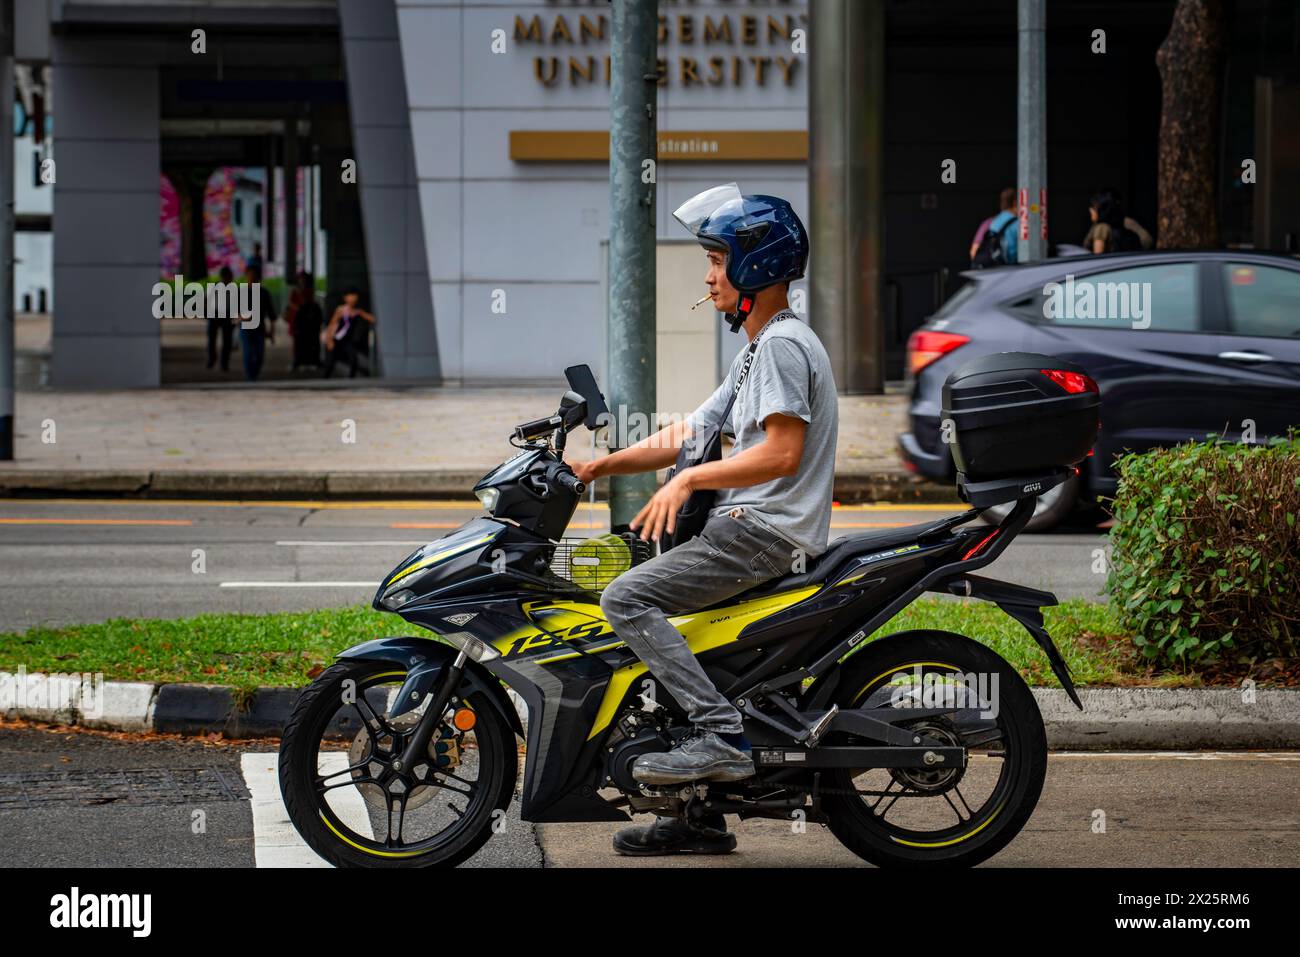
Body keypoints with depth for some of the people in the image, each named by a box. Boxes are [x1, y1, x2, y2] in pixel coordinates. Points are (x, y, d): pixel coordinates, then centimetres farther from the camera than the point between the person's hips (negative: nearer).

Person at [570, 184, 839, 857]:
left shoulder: (784, 343, -11)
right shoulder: (759, 351, 22)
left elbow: (781, 452, -21)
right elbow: (689, 434, 22)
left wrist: (690, 479, -19)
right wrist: (600, 466, 14)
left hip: (766, 534, -11)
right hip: (743, 527, 11)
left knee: (627, 598, -18)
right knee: (657, 622, 14)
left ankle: (721, 734, -26)